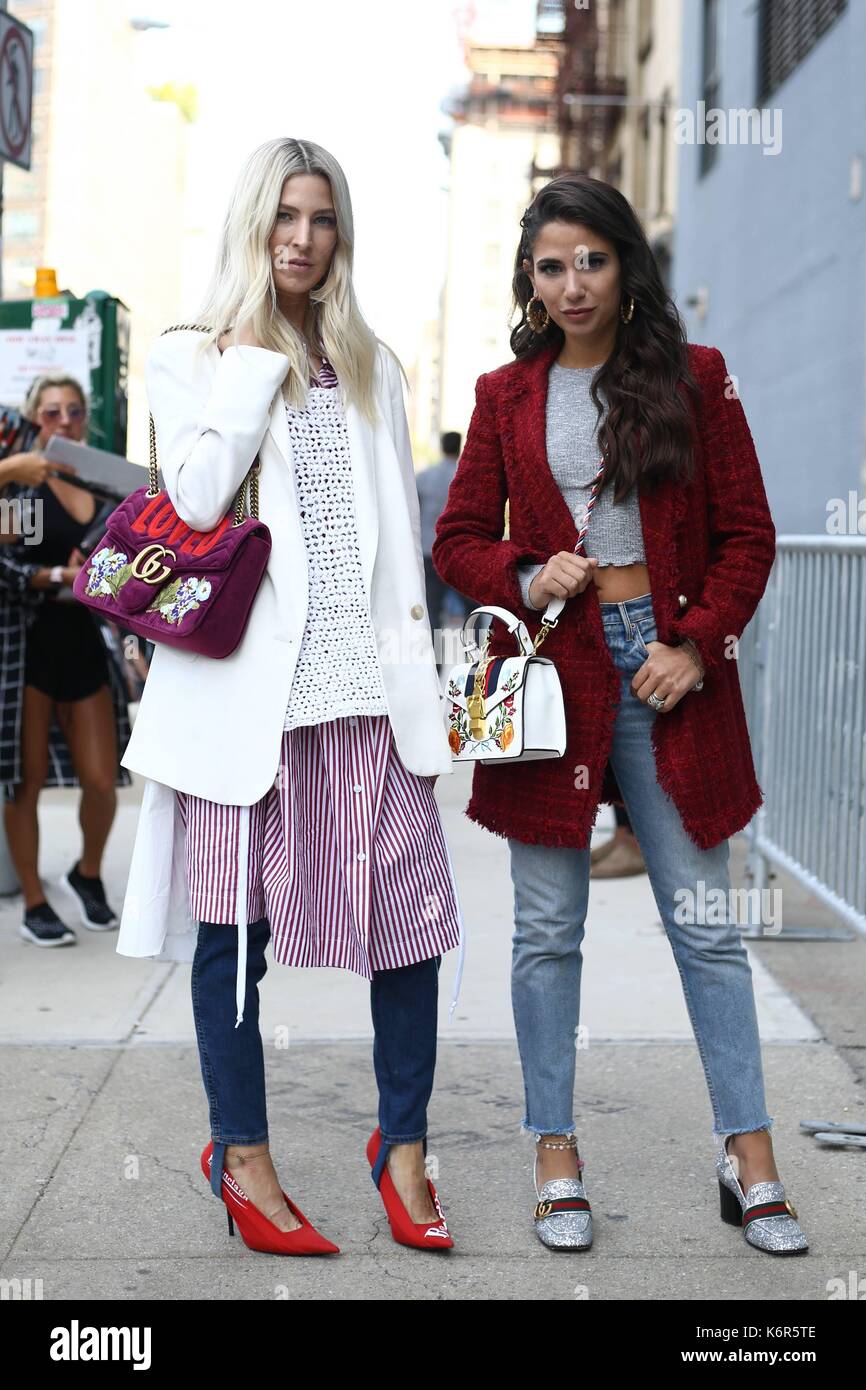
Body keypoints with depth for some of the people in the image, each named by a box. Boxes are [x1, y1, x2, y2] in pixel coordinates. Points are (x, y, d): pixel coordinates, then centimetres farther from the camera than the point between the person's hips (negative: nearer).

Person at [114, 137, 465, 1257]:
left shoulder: (372, 366, 19)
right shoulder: (190, 357, 7)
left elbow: (402, 531, 17)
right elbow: (197, 498, -11)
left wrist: (420, 685, 11)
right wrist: (259, 361, -7)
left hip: (366, 683, 3)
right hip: (246, 687, -3)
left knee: (413, 912, -3)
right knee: (232, 919, 4)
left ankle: (402, 1146, 14)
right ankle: (242, 1159, 19)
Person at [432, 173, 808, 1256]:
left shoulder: (694, 379, 5)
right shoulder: (506, 395, 9)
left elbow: (747, 535, 4)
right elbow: (459, 540, 10)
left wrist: (696, 645, -8)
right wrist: (525, 581, -10)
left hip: (668, 672, -1)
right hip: (553, 670, 1)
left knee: (706, 924, 2)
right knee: (548, 930, 5)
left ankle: (750, 1161, 11)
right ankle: (557, 1162, 16)